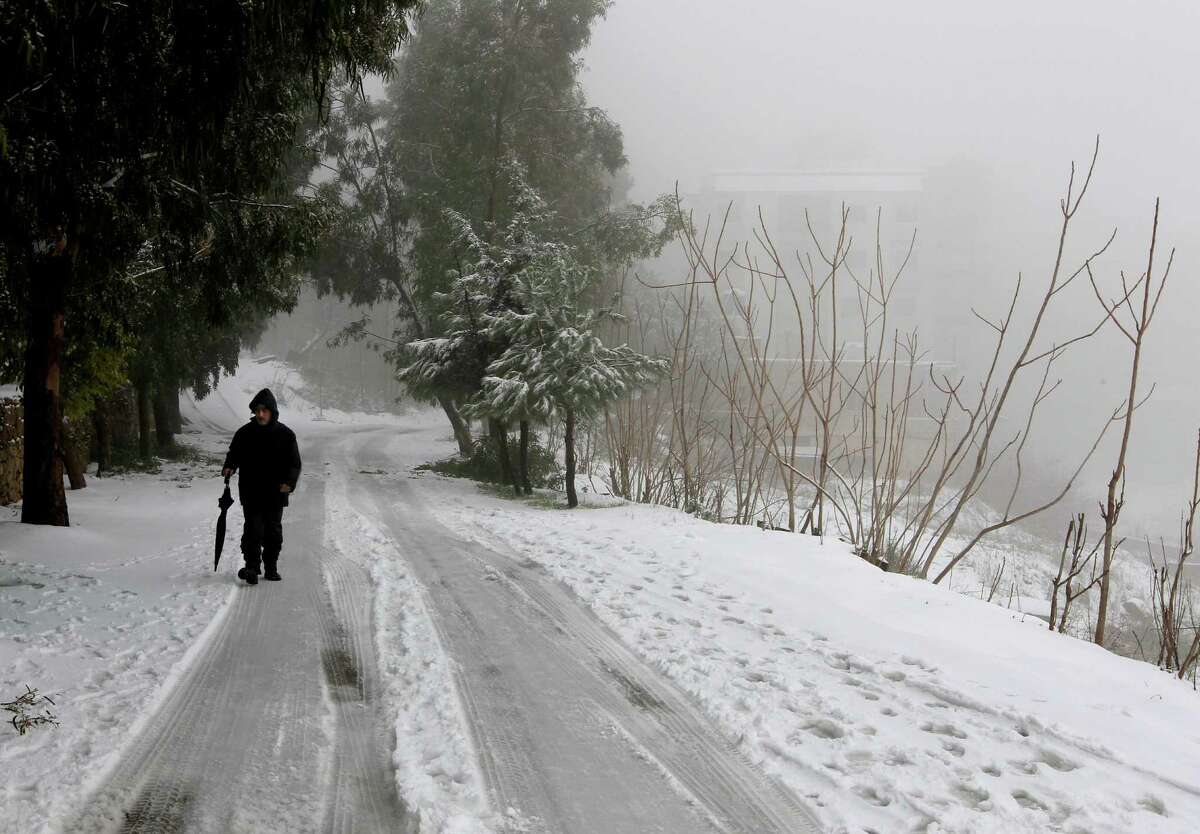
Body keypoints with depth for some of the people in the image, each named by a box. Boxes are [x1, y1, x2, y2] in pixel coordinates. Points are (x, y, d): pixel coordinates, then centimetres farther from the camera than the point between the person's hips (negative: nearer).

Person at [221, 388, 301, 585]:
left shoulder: (285, 434, -1)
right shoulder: (245, 433, 1)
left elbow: (294, 463, 1)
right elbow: (234, 454, 13)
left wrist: (289, 482, -15)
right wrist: (229, 467, -8)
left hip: (275, 494, 1)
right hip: (251, 493, -1)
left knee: (273, 532, 9)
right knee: (253, 530, -10)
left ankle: (271, 568, 20)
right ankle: (251, 567, -9)